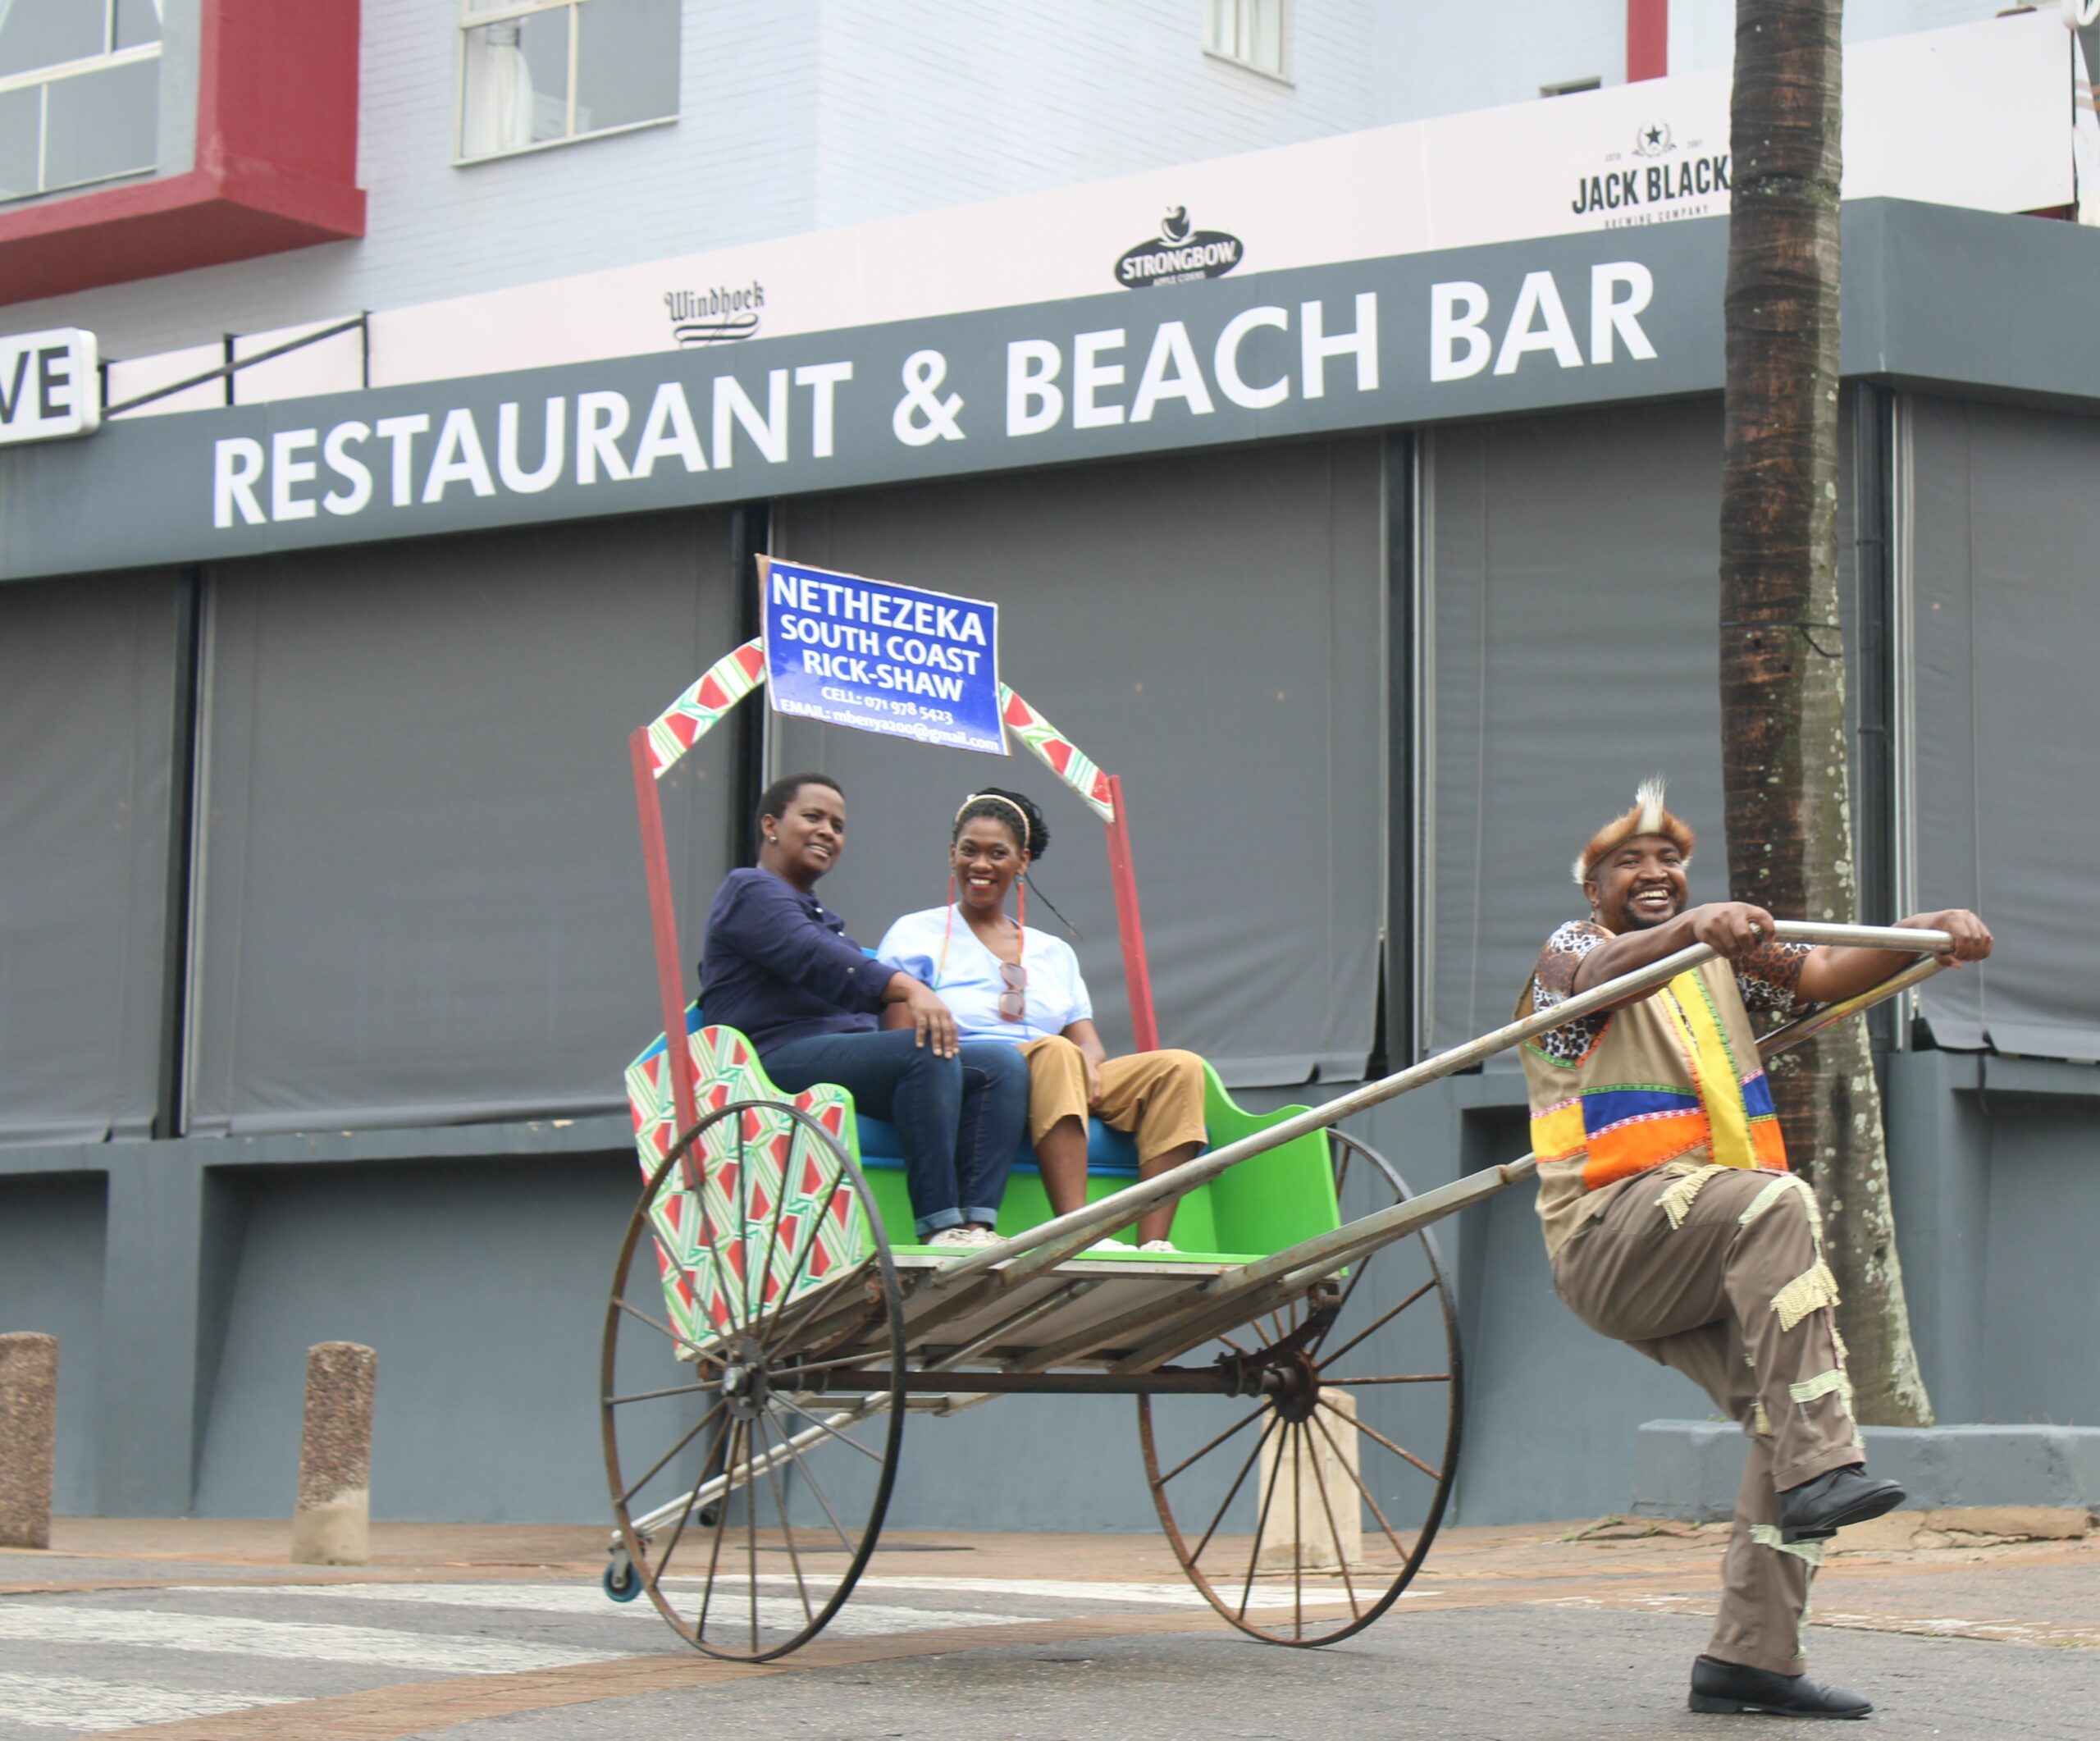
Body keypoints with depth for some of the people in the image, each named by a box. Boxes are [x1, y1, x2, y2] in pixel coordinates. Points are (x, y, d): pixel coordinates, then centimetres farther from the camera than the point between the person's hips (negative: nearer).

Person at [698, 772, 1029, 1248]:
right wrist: (907, 988, -31)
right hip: (784, 1059, -9)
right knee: (925, 1050, -33)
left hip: (853, 1055, 9)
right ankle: (938, 1227, -36)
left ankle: (975, 1222, -27)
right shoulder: (750, 892, 2)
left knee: (1002, 1065, -9)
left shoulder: (822, 918, 35)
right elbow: (815, 960, -17)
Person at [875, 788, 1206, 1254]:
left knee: (1180, 1068, -18)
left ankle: (1153, 1244, -33)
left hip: (1066, 1084, 5)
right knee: (1054, 1052, -36)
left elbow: (1088, 1041, 19)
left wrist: (1088, 1064, -8)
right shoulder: (915, 935, 13)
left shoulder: (1054, 952, 27)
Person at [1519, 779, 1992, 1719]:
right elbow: (1592, 974, -20)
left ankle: (1750, 1654, -6)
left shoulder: (1722, 958, 24)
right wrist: (1692, 927, -39)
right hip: (1610, 1235, -7)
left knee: (1795, 1413, -9)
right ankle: (1820, 1469, -39)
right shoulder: (1572, 950, 6)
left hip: (1705, 1267, 7)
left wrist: (1934, 930, -9)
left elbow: (1825, 973, 9)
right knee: (1776, 1202, -32)